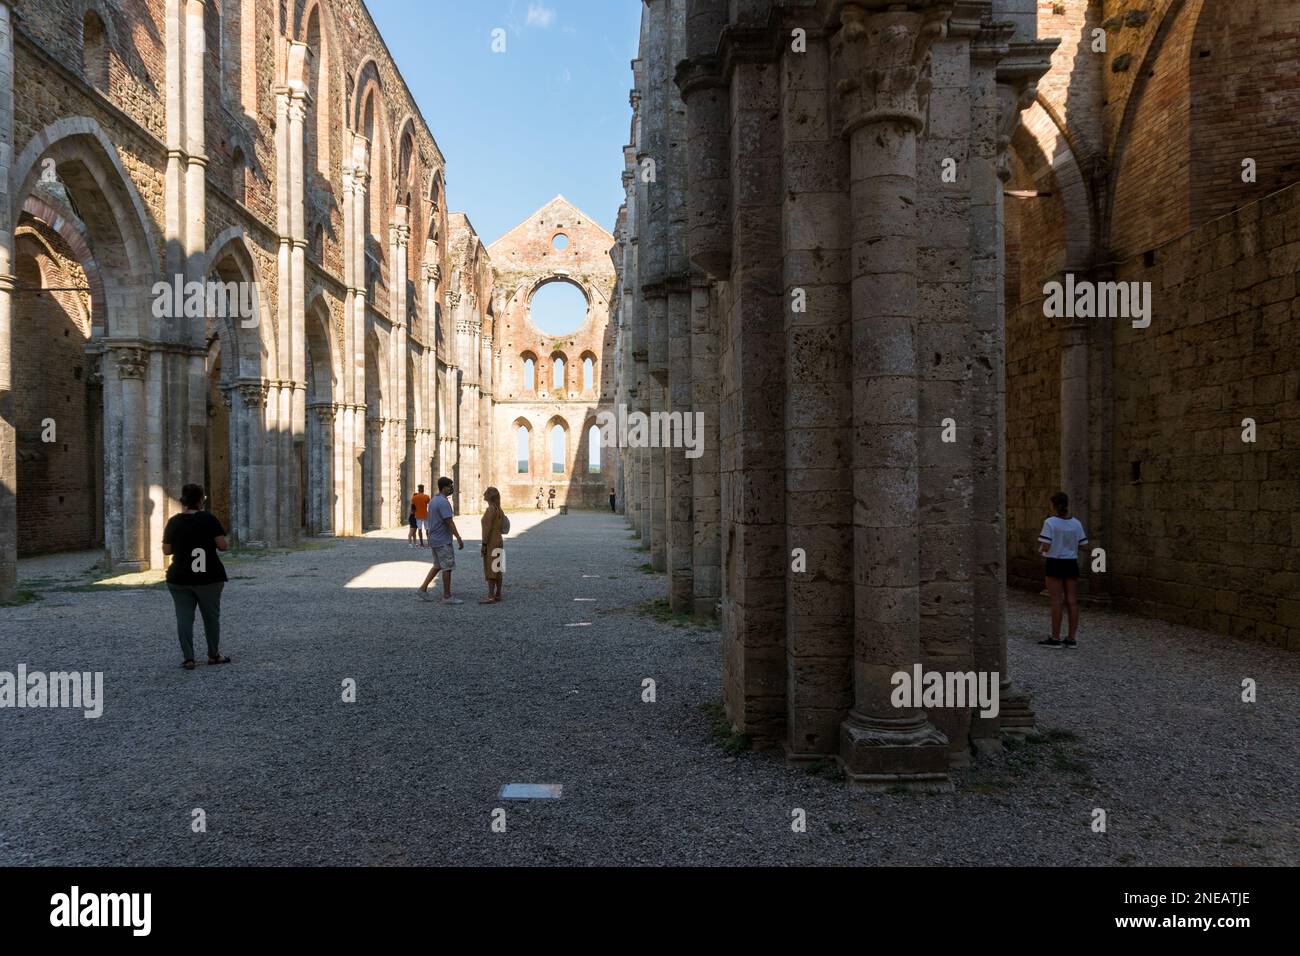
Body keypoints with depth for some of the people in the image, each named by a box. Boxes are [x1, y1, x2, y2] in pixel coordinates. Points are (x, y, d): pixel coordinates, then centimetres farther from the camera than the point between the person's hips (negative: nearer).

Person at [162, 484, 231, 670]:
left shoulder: (173, 522, 1)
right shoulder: (208, 518, -8)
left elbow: (166, 550, 5)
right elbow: (222, 545, -10)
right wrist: (227, 545, 12)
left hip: (179, 579, 2)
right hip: (209, 577, -2)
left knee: (184, 617, 4)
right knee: (211, 616, 11)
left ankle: (188, 659, 2)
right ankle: (213, 655, 20)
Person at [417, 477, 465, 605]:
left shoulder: (433, 500, 12)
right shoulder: (444, 502, -19)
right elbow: (449, 522, -22)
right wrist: (459, 538, -19)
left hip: (434, 539, 10)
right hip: (443, 541, -10)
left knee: (437, 565, 17)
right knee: (447, 567, -3)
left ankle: (423, 588, 15)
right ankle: (447, 596, 2)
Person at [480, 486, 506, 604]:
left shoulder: (491, 510, -16)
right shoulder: (499, 510, 12)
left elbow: (488, 528, -21)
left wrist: (484, 544, -20)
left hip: (491, 543, -10)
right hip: (498, 541, 10)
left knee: (490, 570, -9)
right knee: (497, 569, 12)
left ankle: (491, 596, -11)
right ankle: (498, 594, 16)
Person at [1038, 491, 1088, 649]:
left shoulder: (1050, 522, -13)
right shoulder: (1076, 523, 1)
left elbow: (1046, 547, -18)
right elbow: (1084, 545, 2)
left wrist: (1040, 550, 4)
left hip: (1054, 563, -4)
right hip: (1071, 563, 4)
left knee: (1056, 601, 1)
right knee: (1072, 601, 8)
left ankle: (1055, 638, 5)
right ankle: (1072, 638, 12)